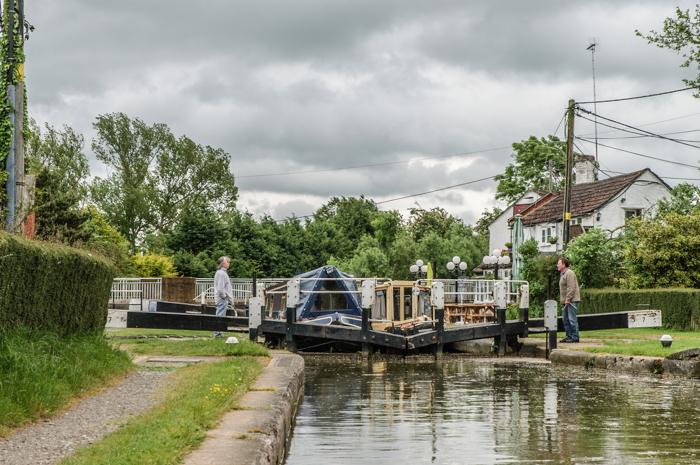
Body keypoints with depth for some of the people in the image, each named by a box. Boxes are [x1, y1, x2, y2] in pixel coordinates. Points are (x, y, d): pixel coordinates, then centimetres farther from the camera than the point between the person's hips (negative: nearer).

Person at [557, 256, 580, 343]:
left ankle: (575, 337, -5)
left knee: (572, 319, -8)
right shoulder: (563, 274, 19)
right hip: (566, 301, 11)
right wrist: (562, 300, 18)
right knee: (565, 319, 12)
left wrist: (568, 299, -22)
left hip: (571, 300, -11)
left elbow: (571, 288, -21)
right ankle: (569, 336, 18)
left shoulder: (569, 273, -13)